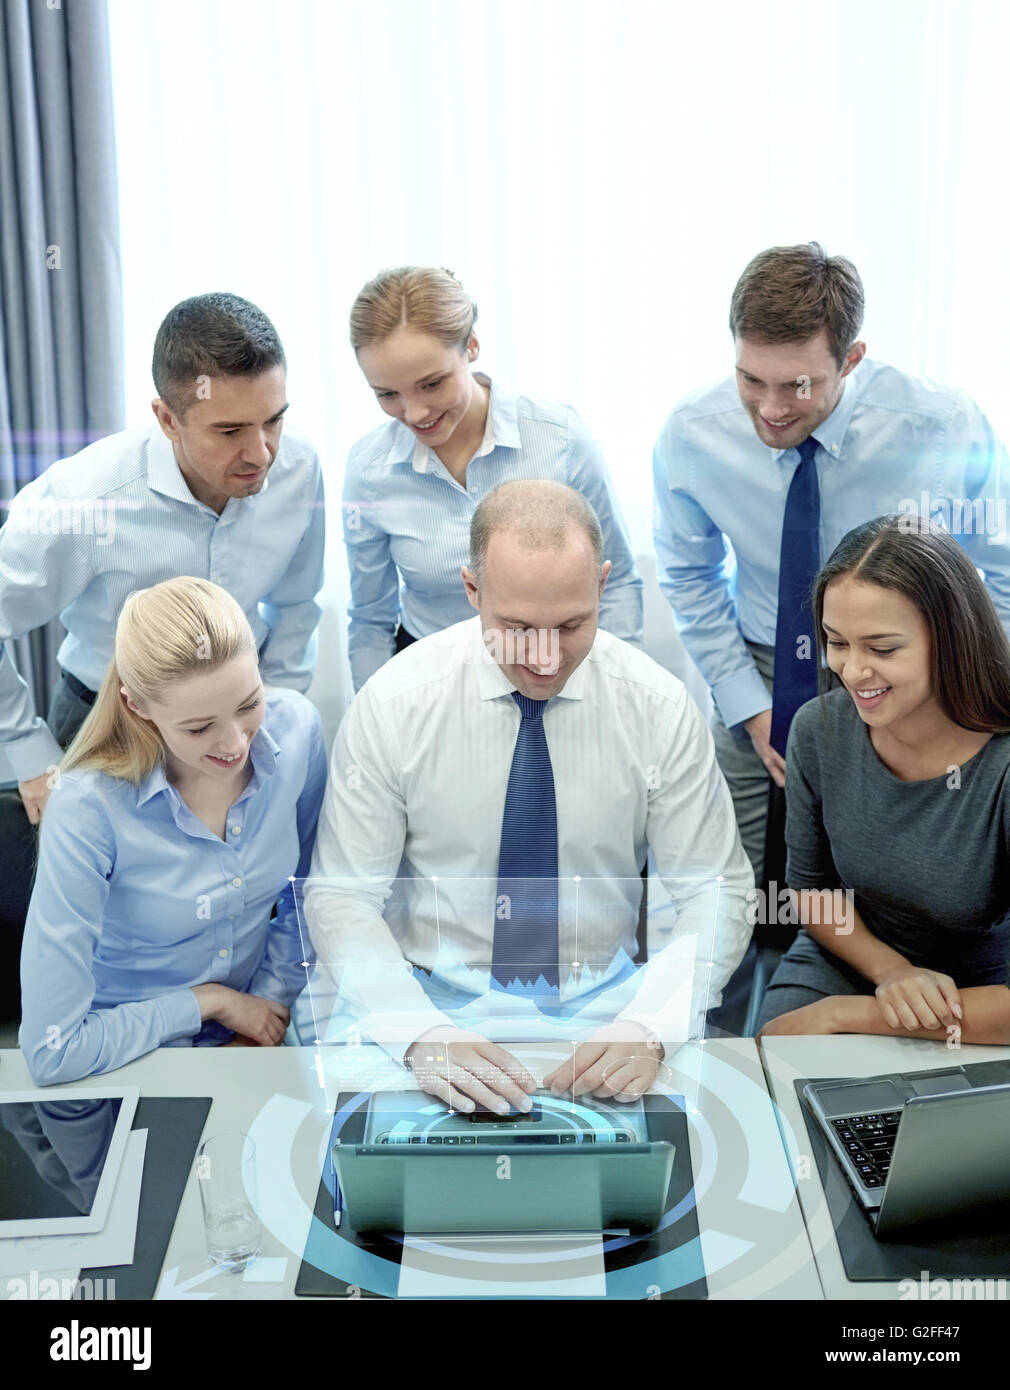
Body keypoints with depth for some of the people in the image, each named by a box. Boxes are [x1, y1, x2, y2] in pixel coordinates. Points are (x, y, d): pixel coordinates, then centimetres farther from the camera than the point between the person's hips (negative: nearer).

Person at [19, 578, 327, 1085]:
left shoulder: (295, 727, -13)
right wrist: (210, 1001, -15)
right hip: (123, 1066, -5)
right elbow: (52, 1051, -24)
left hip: (254, 1044, 5)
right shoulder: (88, 809, -27)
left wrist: (269, 1005, 0)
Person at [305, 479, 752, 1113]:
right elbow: (341, 897, -8)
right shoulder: (394, 703, -11)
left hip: (604, 999, 2)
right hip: (437, 997, -1)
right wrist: (423, 1033, -25)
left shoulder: (661, 705, -7)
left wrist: (648, 1027, -23)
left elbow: (717, 894, -4)